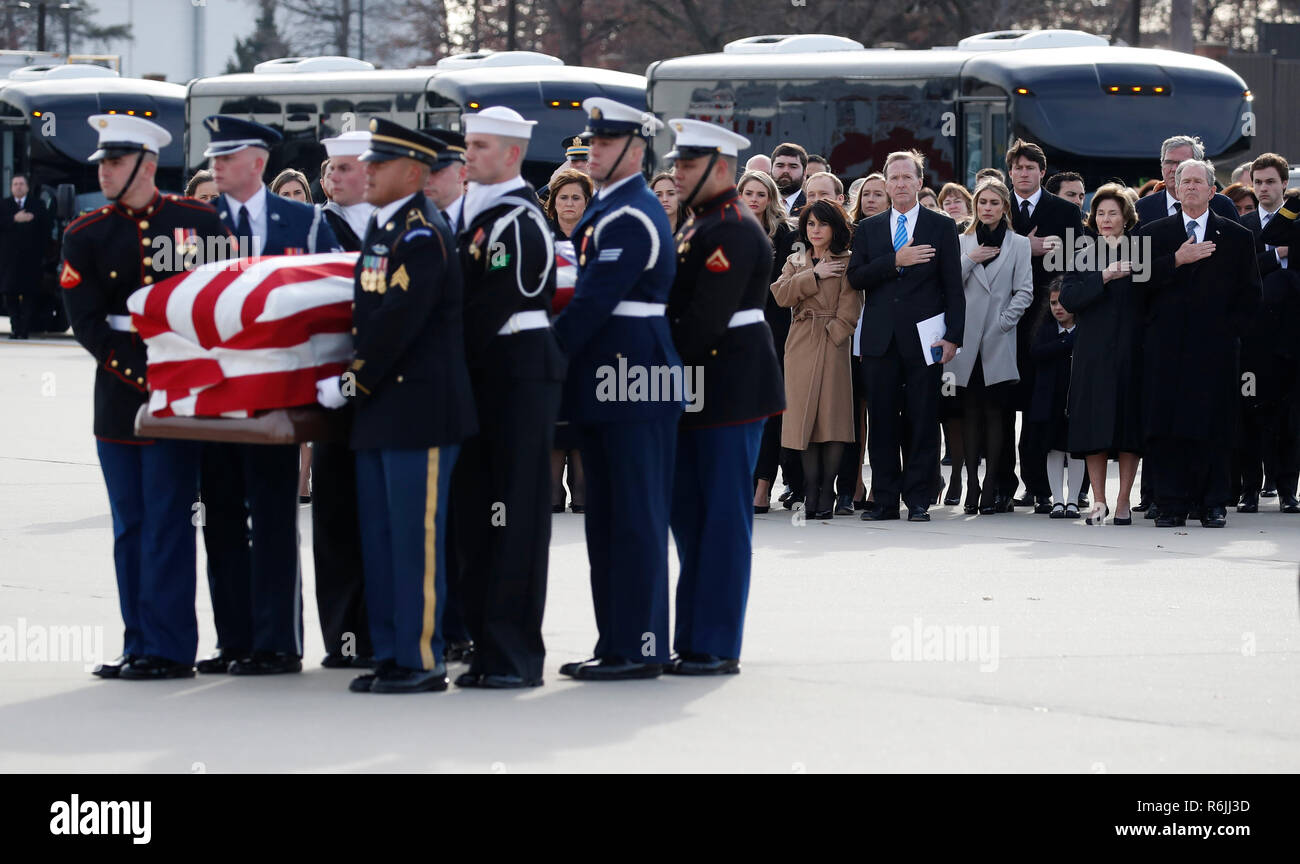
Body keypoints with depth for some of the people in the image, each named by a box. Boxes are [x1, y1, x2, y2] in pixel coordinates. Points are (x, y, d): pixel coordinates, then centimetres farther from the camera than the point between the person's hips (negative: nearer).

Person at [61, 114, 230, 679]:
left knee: (167, 522, -6)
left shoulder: (199, 222, 1)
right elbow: (88, 325, -3)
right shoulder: (85, 236, 5)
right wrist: (142, 374, -13)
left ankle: (169, 648, -3)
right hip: (119, 397, 3)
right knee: (129, 525, 7)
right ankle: (139, 646, 13)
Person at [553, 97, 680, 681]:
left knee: (635, 518, -6)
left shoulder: (628, 218, -15)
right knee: (606, 518, 12)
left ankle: (640, 648, -3)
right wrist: (564, 354, 14)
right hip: (610, 385, 10)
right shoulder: (609, 210, 17)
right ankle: (616, 642, 17)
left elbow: (595, 302, -20)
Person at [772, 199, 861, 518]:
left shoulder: (847, 263, 5)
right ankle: (811, 495, 1)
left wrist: (833, 335, -12)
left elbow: (848, 310, -2)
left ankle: (827, 494, -6)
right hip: (801, 345, 4)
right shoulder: (795, 262, 18)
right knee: (805, 418, -1)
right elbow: (781, 294, 2)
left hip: (833, 345, -4)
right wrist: (814, 275, -5)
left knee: (833, 417, -9)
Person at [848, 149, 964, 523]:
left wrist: (953, 336, -6)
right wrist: (895, 261, -12)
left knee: (923, 422, -2)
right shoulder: (868, 229, 13)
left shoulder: (942, 227, 6)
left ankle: (918, 499, 2)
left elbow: (953, 287, 2)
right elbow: (856, 278, 1)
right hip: (880, 339, 2)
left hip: (923, 338, -2)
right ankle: (885, 499, 7)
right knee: (882, 422, 2)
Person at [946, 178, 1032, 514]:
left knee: (995, 412, -4)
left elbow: (1024, 291, 3)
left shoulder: (1018, 245, 9)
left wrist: (1004, 322, -8)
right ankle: (972, 485, 0)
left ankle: (990, 487, -3)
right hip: (966, 341, 1)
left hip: (999, 344, -1)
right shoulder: (963, 243, 14)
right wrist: (970, 260, -6)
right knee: (970, 413, 0)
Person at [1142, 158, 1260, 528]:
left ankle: (1212, 504, 5)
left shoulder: (1237, 237, 10)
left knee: (1213, 428, -2)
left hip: (1214, 347, -1)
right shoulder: (1154, 233, 11)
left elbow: (1249, 295, 9)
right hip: (1166, 348, 1)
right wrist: (1177, 260, -13)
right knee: (1165, 428, -3)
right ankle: (1171, 505, 1)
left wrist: (1227, 329, -2)